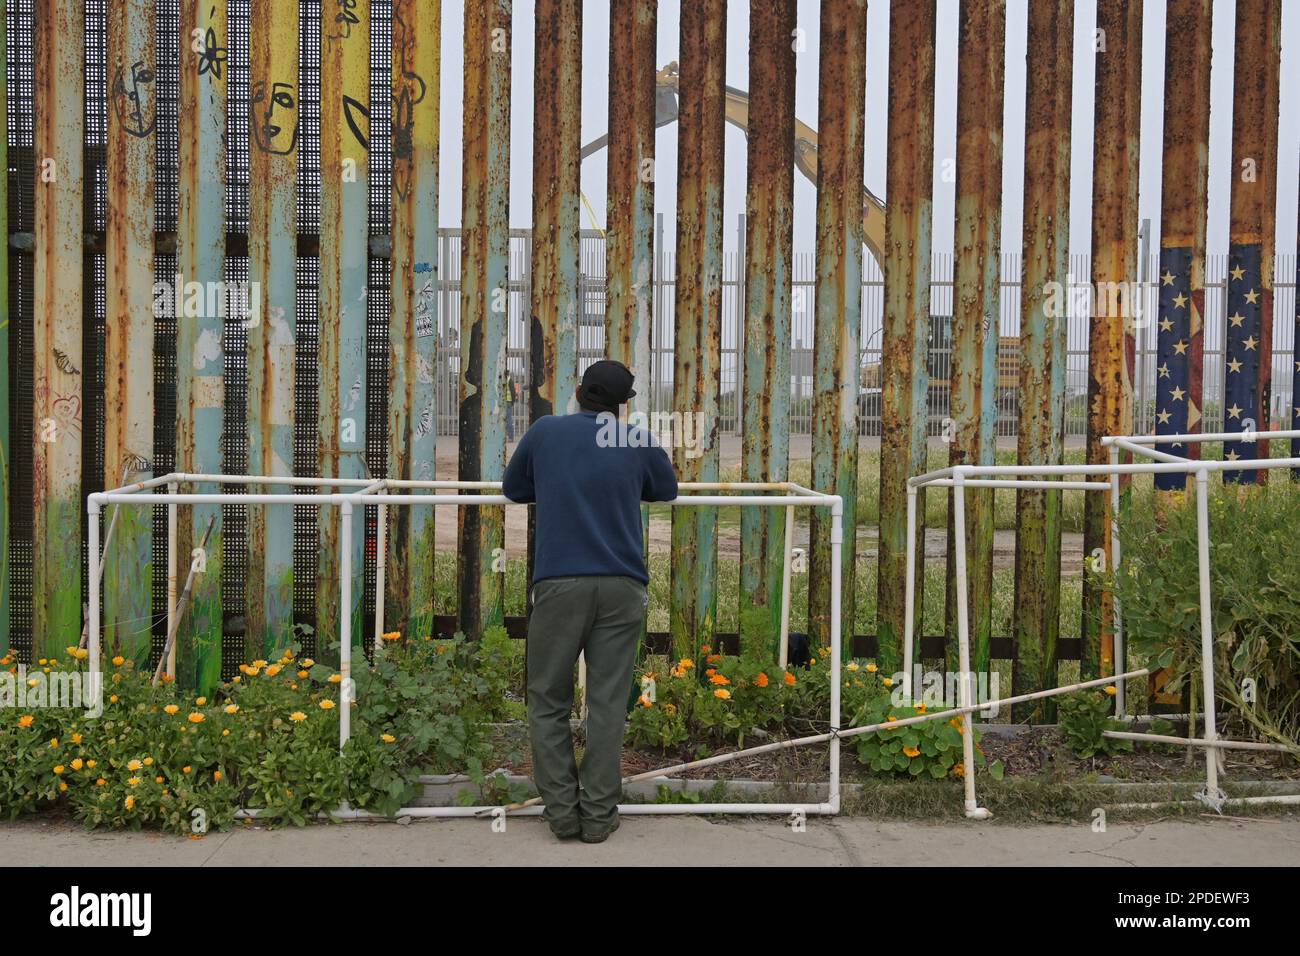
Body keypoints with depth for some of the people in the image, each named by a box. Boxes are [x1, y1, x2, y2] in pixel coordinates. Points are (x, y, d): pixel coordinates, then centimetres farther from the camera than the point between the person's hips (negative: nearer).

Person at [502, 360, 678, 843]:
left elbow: (512, 489, 23)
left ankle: (562, 810, 8)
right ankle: (598, 815, 7)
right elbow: (667, 490, 28)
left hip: (560, 584, -1)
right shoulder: (640, 441, 9)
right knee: (608, 704, 5)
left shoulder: (545, 431, 9)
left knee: (549, 702, 9)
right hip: (622, 586, 1)